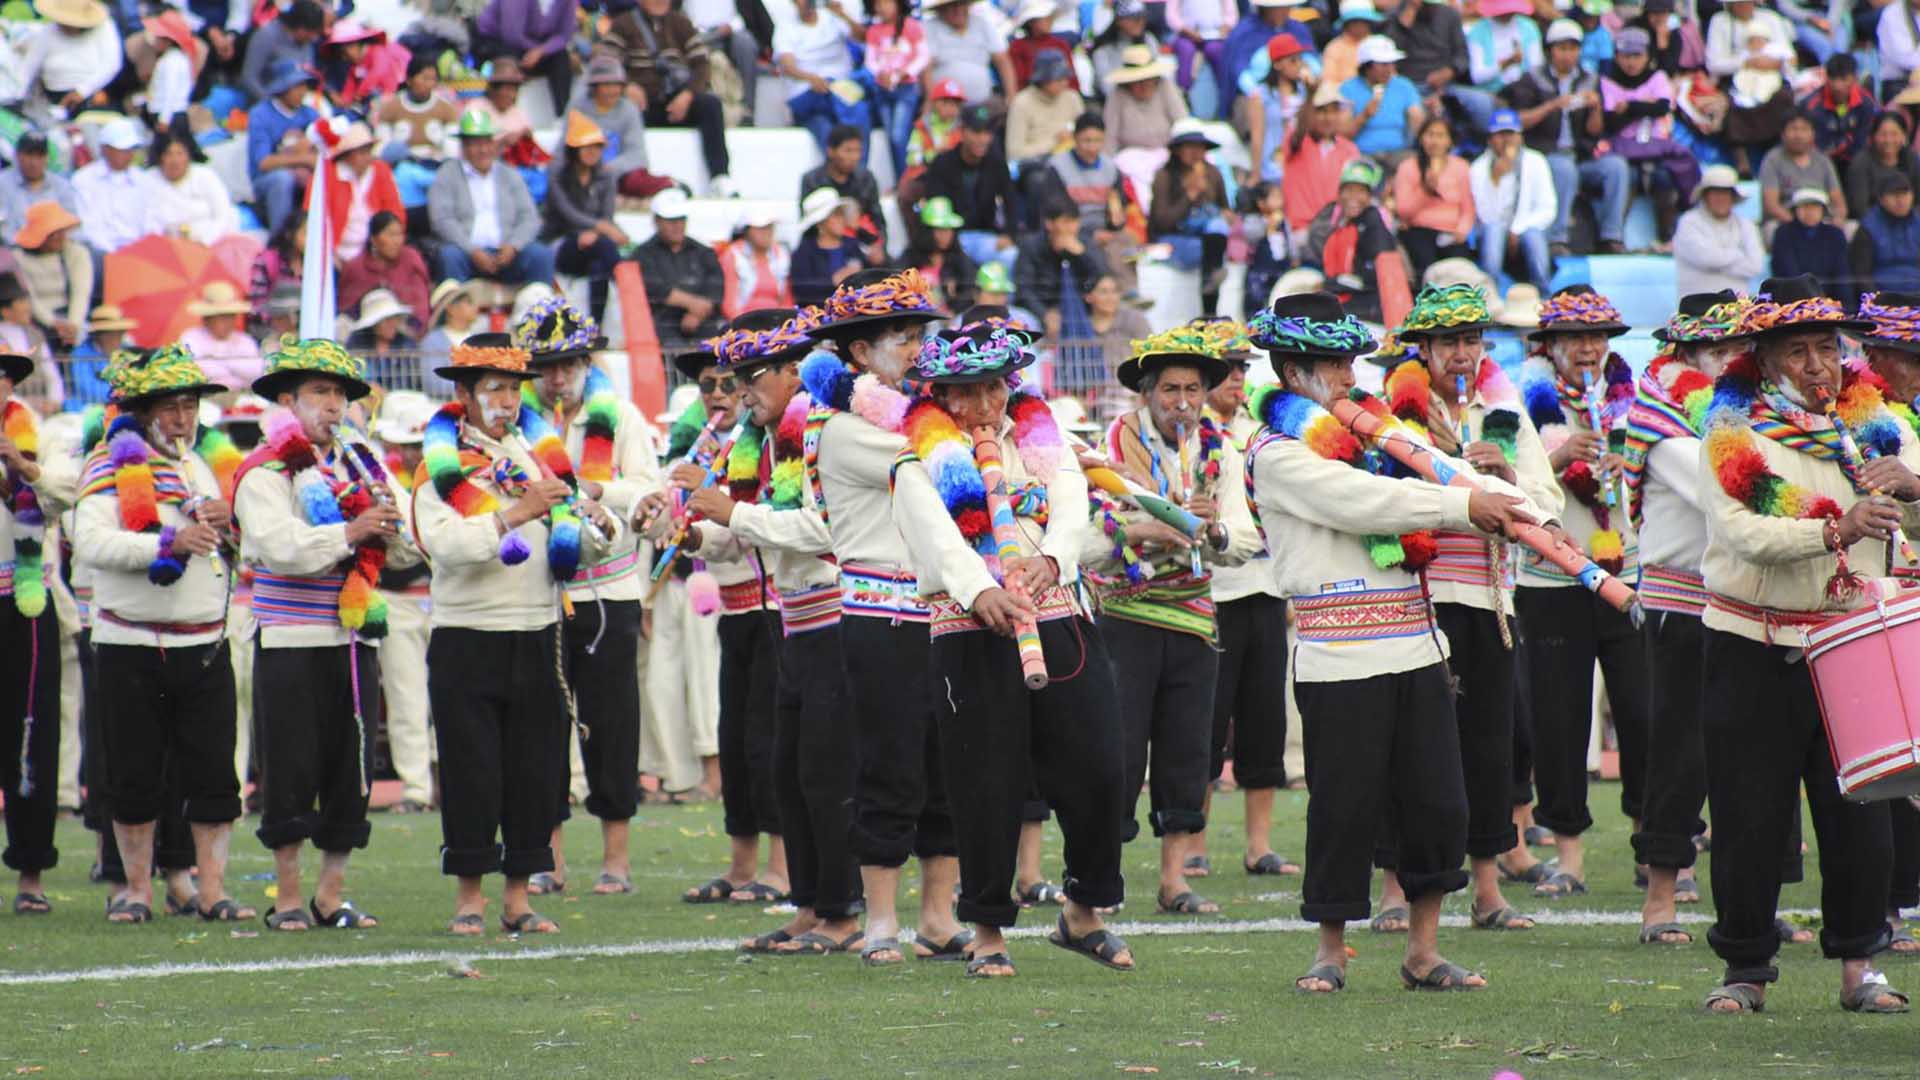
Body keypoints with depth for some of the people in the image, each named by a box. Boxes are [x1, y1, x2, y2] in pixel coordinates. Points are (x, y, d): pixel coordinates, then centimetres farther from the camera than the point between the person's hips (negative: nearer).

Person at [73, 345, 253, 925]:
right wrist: (168, 543, -28)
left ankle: (211, 888, 5)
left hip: (204, 646, 4)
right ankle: (137, 887, 14)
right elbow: (89, 543, -19)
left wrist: (226, 523, -1)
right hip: (131, 647, -4)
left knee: (213, 775, 0)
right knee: (134, 775, 3)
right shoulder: (113, 466, -3)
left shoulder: (213, 462, 13)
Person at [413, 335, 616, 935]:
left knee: (537, 774, 4)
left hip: (537, 638, 4)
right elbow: (444, 544, -18)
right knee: (472, 775, -1)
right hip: (467, 641, -4)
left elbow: (580, 546, 9)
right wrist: (515, 514, -26)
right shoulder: (441, 465, -1)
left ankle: (518, 898, 13)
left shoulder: (541, 453, 11)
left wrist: (600, 530, -14)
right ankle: (468, 897, 10)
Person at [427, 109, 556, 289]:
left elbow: (529, 218, 10)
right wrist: (473, 251, -18)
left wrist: (513, 245, -11)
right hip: (466, 251, -3)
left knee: (541, 254, -24)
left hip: (506, 253, 3)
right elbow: (443, 220, -5)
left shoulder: (510, 176, 19)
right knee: (449, 255, -35)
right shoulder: (448, 175, 8)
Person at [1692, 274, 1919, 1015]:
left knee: (1859, 813, 1)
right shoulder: (1733, 432, -2)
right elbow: (1738, 531, -16)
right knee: (1751, 816, 1)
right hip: (1753, 652, -2)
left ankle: (1858, 964, 13)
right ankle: (1745, 968, 12)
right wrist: (1835, 530, -29)